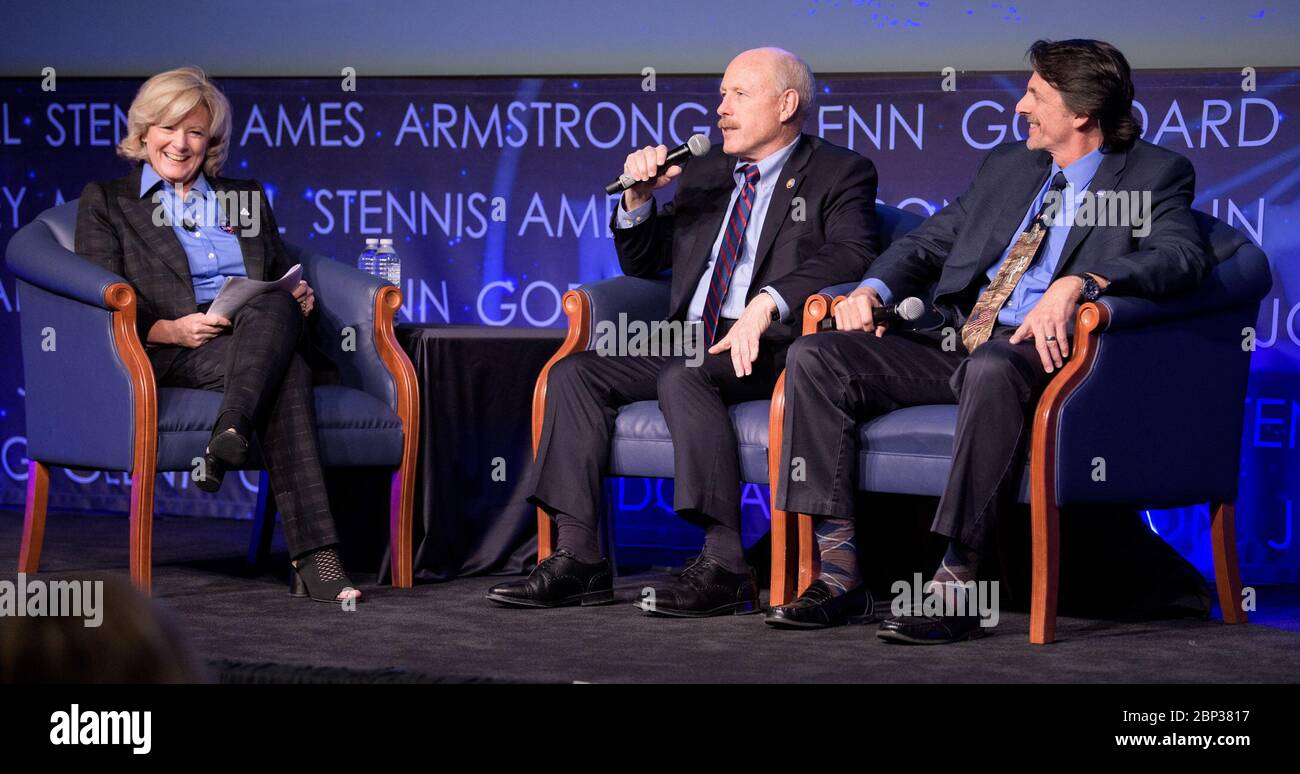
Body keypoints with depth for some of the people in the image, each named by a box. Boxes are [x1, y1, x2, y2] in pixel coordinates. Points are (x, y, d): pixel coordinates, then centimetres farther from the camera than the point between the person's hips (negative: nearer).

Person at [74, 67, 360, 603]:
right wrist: (169, 329, -16)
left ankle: (230, 436, -57)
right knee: (288, 375, -37)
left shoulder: (248, 199, 28)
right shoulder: (106, 201, 16)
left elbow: (281, 281, 28)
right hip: (169, 357, -4)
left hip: (261, 337, 4)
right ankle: (313, 556, -50)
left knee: (276, 307, -37)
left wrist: (299, 298, 1)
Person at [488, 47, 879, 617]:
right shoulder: (703, 173, 22)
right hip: (689, 341, 7)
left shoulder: (839, 174, 3)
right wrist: (639, 198, 6)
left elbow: (853, 254, -16)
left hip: (772, 347, -7)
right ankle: (578, 559, -15)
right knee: (574, 373, -11)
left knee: (683, 378, -35)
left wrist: (768, 303, -30)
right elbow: (643, 262, 26)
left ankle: (725, 567, -34)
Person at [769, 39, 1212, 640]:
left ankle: (956, 585, -39)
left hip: (1037, 350, -7)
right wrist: (873, 289, 5)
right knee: (813, 357, -13)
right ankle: (838, 571, -17)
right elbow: (930, 241, 27)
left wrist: (1076, 284, -31)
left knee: (991, 368, -42)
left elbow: (1183, 253, -15)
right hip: (951, 342, 7)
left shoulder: (1156, 175, 4)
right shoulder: (1008, 166, 23)